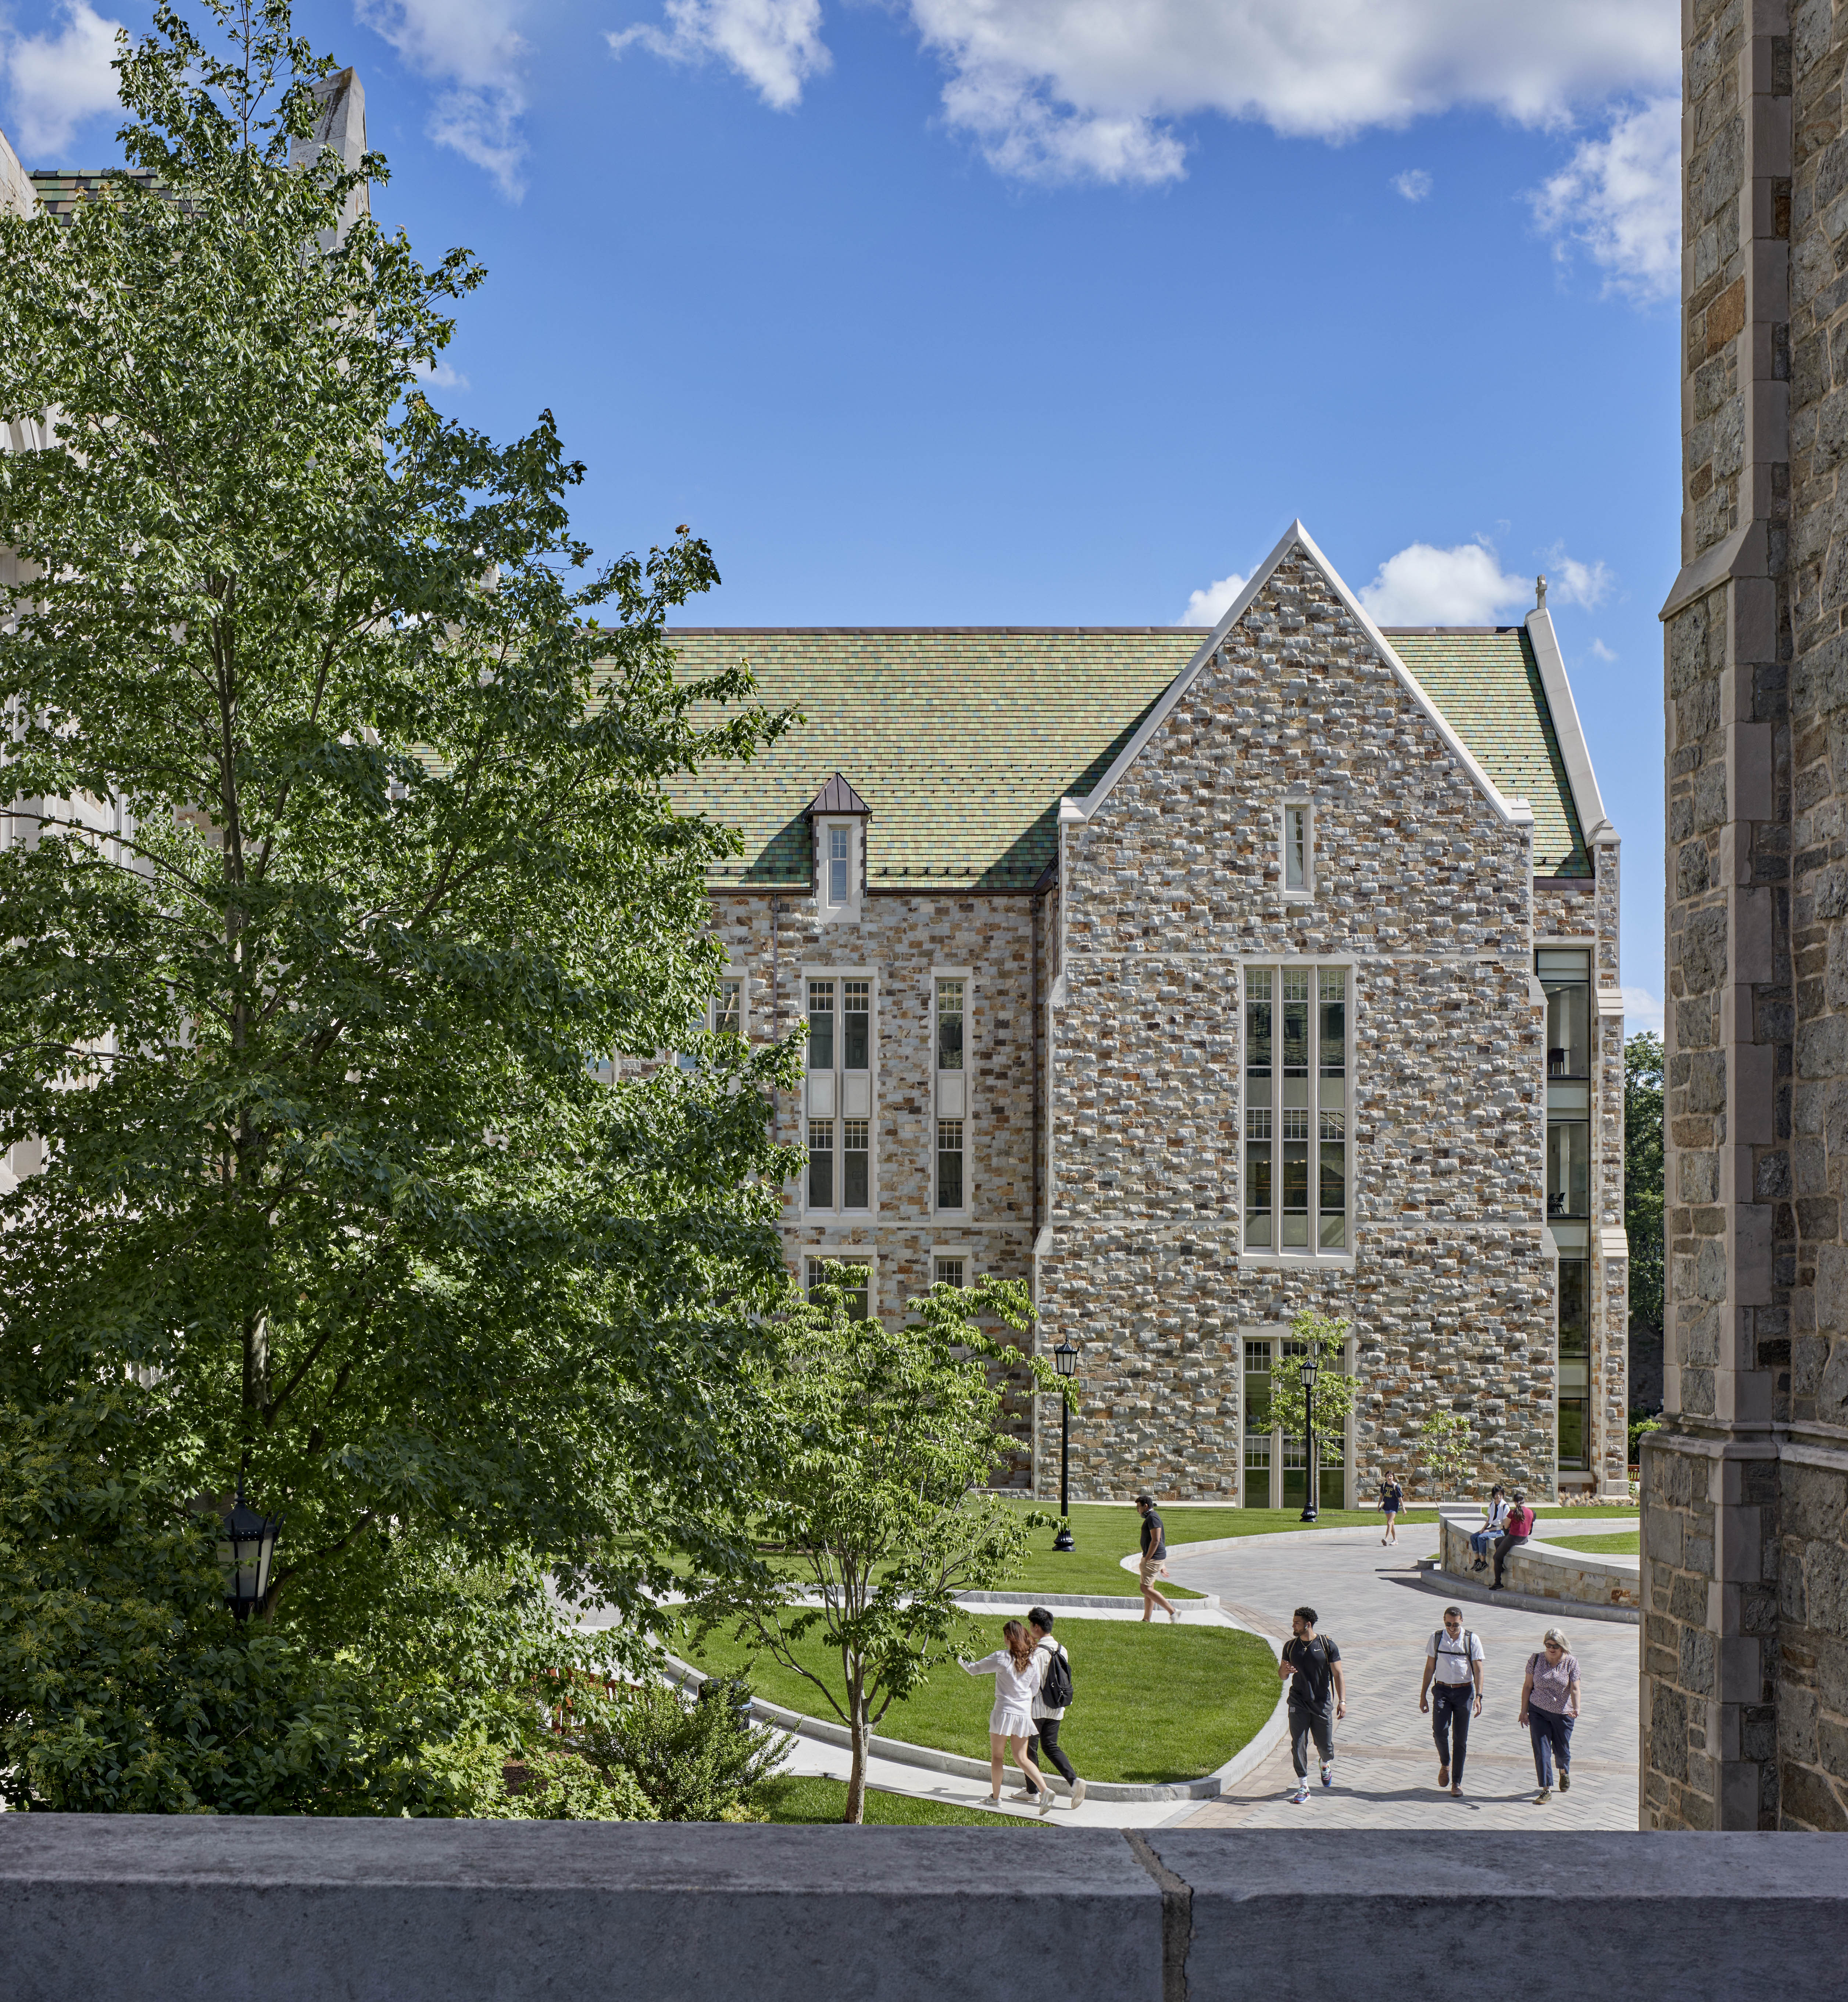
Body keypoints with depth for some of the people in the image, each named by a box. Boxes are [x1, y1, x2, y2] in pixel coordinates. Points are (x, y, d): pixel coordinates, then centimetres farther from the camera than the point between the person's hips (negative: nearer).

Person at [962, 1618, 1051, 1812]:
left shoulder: (1001, 1658, -13)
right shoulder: (1032, 1661, 0)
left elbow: (975, 1669, -3)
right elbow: (1035, 1689, 9)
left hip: (1005, 1711, -5)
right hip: (1024, 1713, 5)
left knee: (996, 1756, 12)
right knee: (1022, 1758, 9)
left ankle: (995, 1797, 17)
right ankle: (1044, 1790, -9)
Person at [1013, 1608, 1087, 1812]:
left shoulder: (1038, 1653, -20)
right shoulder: (1062, 1649, 3)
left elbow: (1034, 1686, -21)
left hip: (1037, 1709, -7)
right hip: (1057, 1709, 7)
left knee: (1030, 1748, 10)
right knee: (1051, 1747, 14)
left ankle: (1032, 1791, 20)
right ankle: (1074, 1781, -5)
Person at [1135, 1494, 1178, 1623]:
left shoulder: (1152, 1518, -14)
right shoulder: (1150, 1518, 19)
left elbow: (1156, 1541, -22)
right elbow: (1161, 1541, 23)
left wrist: (1146, 1560, -21)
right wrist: (1163, 1565, 25)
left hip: (1153, 1559, -11)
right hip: (1155, 1558, 11)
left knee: (1146, 1589, -13)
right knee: (1149, 1589, 12)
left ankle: (1172, 1611, -14)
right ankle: (1147, 1620, 14)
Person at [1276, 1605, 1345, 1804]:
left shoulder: (1328, 1645, -5)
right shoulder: (1290, 1646, 4)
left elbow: (1338, 1675, -4)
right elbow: (1282, 1677, 11)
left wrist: (1342, 1701, -13)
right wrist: (1284, 1672, -14)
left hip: (1322, 1703, -2)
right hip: (1298, 1703, 2)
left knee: (1324, 1744, 6)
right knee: (1298, 1745, -7)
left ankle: (1326, 1765, 42)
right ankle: (1303, 1787, -1)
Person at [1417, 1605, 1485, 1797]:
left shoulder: (1472, 1640, -2)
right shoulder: (1436, 1638, 3)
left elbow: (1478, 1670, -3)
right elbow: (1430, 1668, 9)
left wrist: (1479, 1697, -12)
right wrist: (1423, 1695, 8)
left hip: (1464, 1691, -1)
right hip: (1442, 1690, 1)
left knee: (1460, 1738, 1)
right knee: (1440, 1730, -17)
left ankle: (1457, 1782, 10)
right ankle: (1445, 1764, 12)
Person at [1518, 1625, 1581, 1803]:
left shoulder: (1571, 1663, -7)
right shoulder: (1536, 1660, -4)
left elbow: (1575, 1689, -13)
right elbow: (1527, 1686, 2)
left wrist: (1576, 1708, -31)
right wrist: (1524, 1711, 0)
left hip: (1563, 1713, 0)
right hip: (1538, 1712, 0)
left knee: (1562, 1750, 13)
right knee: (1541, 1750, -7)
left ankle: (1564, 1772, 47)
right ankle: (1546, 1790, -3)